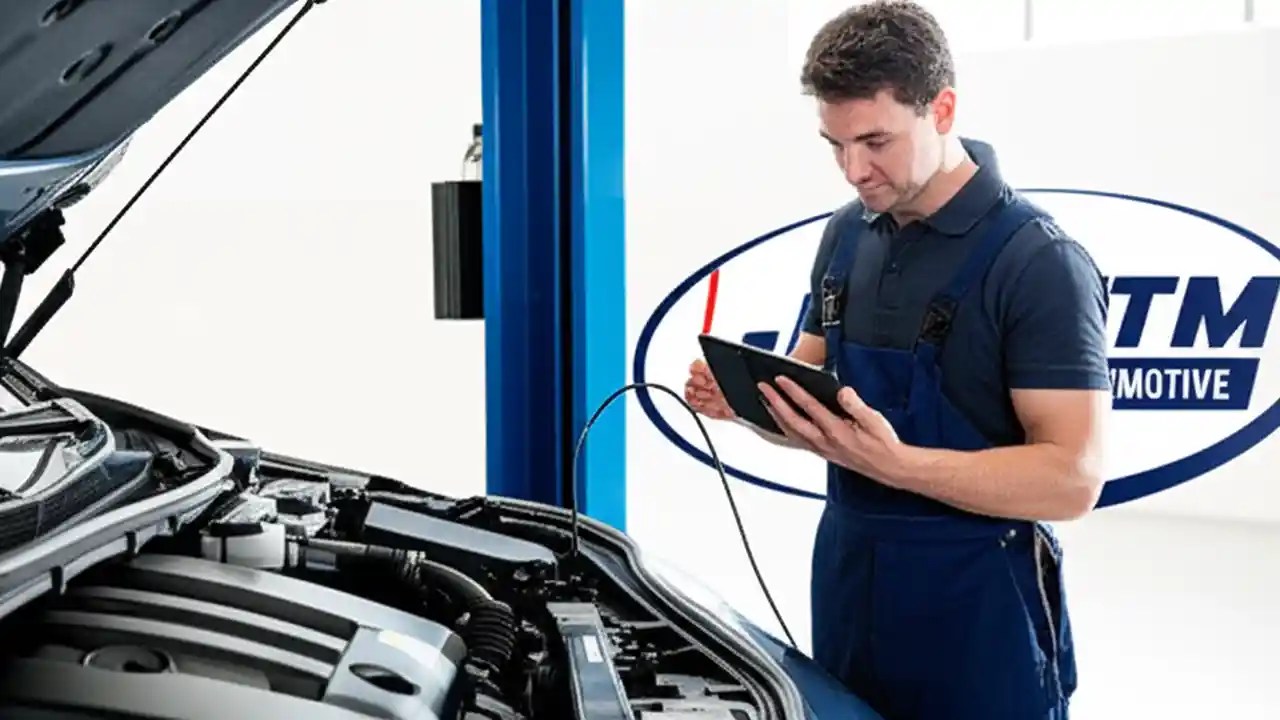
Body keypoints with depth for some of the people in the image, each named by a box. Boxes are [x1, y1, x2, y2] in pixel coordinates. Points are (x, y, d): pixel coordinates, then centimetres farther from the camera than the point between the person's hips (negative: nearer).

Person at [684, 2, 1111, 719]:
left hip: (979, 612, -6)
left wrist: (895, 462, -31)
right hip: (849, 589, 7)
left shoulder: (1039, 263, -16)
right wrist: (749, 400, -6)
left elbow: (1073, 478, -21)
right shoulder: (847, 234, 6)